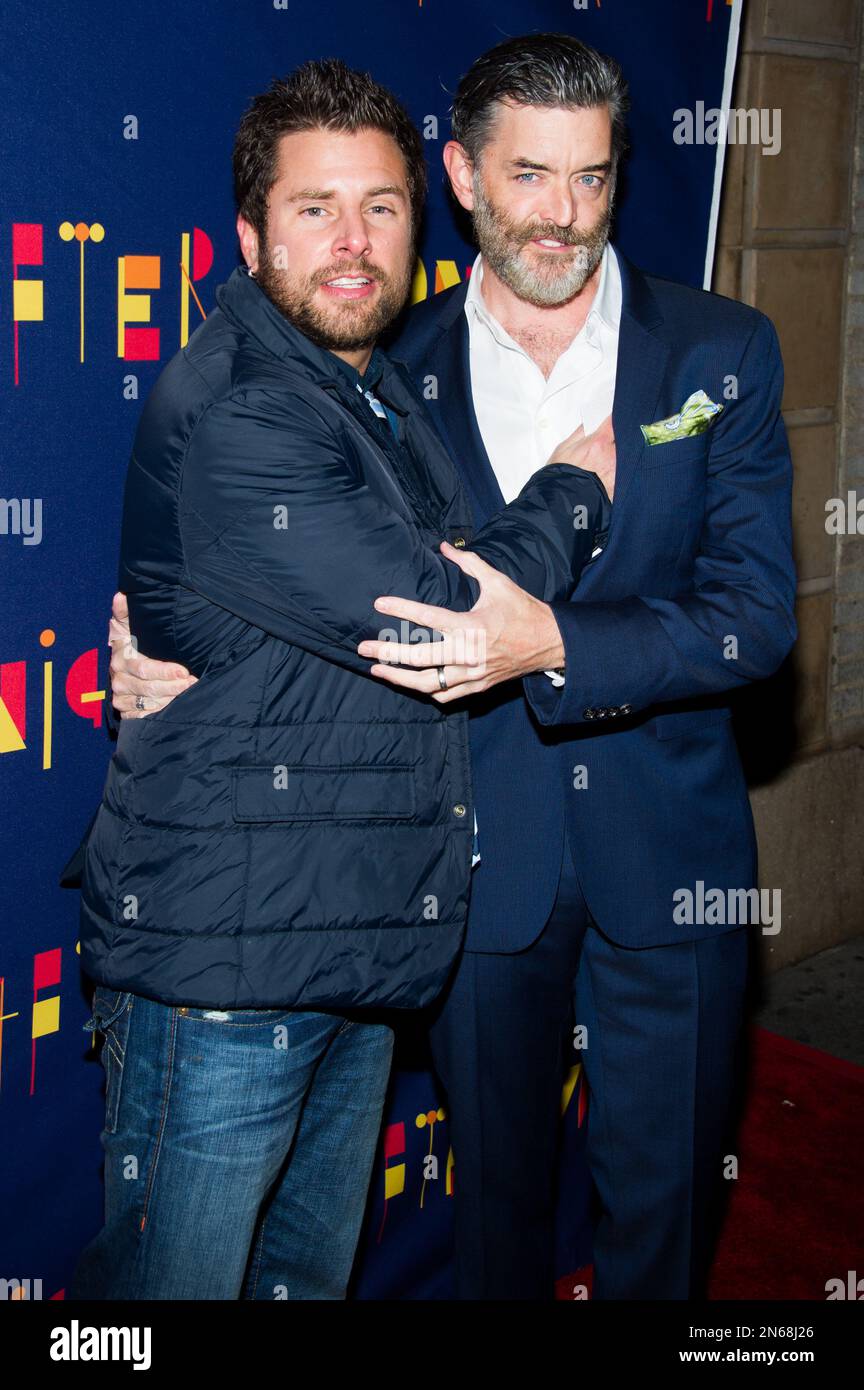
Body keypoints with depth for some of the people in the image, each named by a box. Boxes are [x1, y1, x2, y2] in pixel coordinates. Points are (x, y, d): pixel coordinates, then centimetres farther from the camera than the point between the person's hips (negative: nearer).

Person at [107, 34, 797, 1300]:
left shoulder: (721, 352, -4)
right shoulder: (390, 376, -2)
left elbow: (757, 615, -12)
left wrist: (551, 642, -27)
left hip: (670, 855, 0)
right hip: (481, 853, 1)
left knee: (664, 1194, 15)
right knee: (497, 1181, 18)